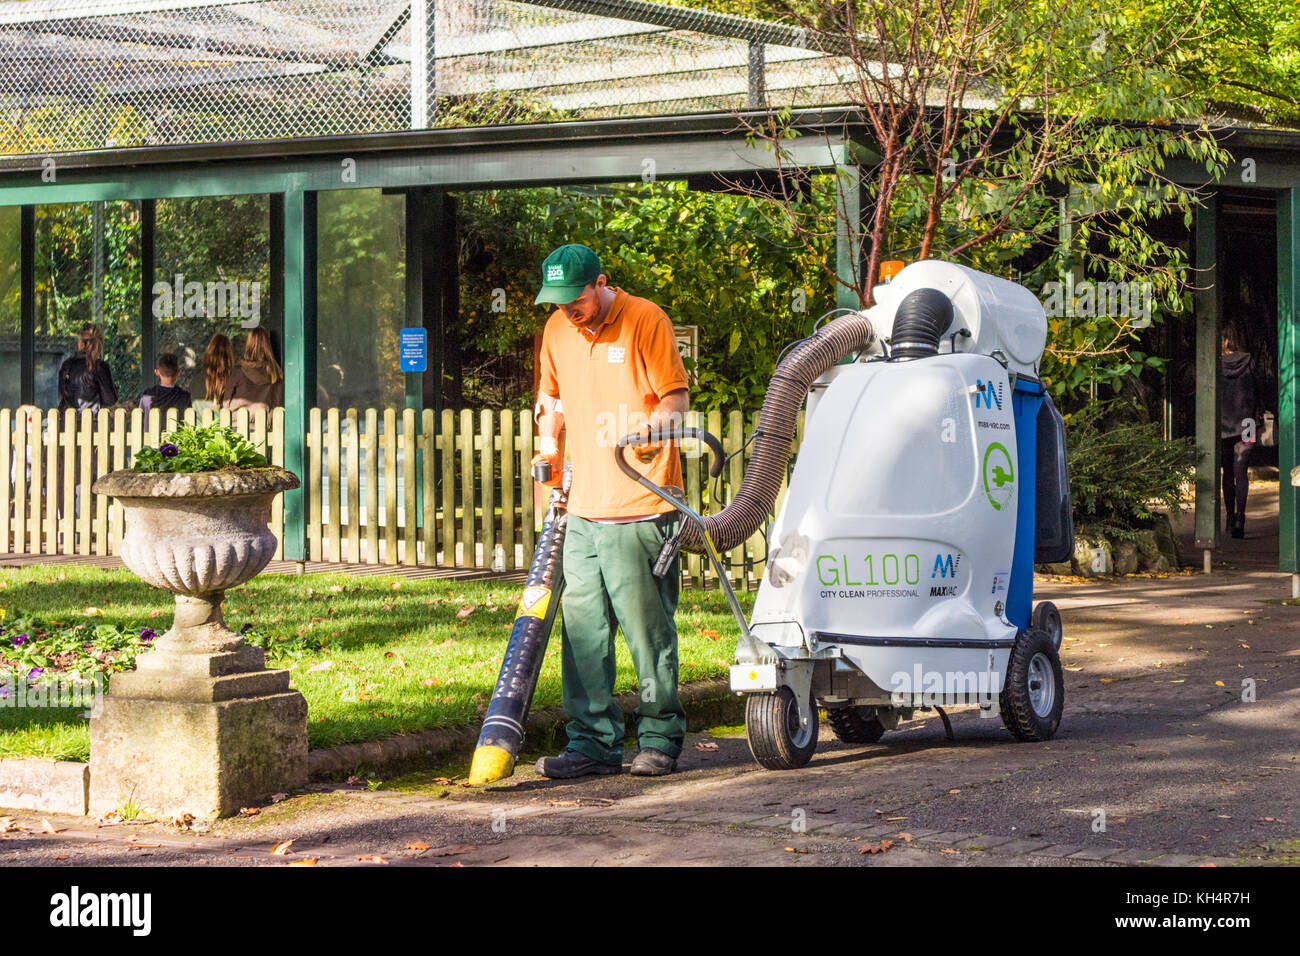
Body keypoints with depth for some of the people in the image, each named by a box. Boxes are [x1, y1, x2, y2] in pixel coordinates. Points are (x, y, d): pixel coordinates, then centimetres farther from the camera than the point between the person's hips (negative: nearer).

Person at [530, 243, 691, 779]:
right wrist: (550, 446, 16)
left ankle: (660, 740, 7)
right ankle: (593, 743, 7)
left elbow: (677, 399, -6)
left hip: (640, 512, -6)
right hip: (582, 510, 6)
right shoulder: (556, 331, 13)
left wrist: (648, 427, -22)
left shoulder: (645, 321, -5)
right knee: (582, 632, 2)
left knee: (649, 631, -2)